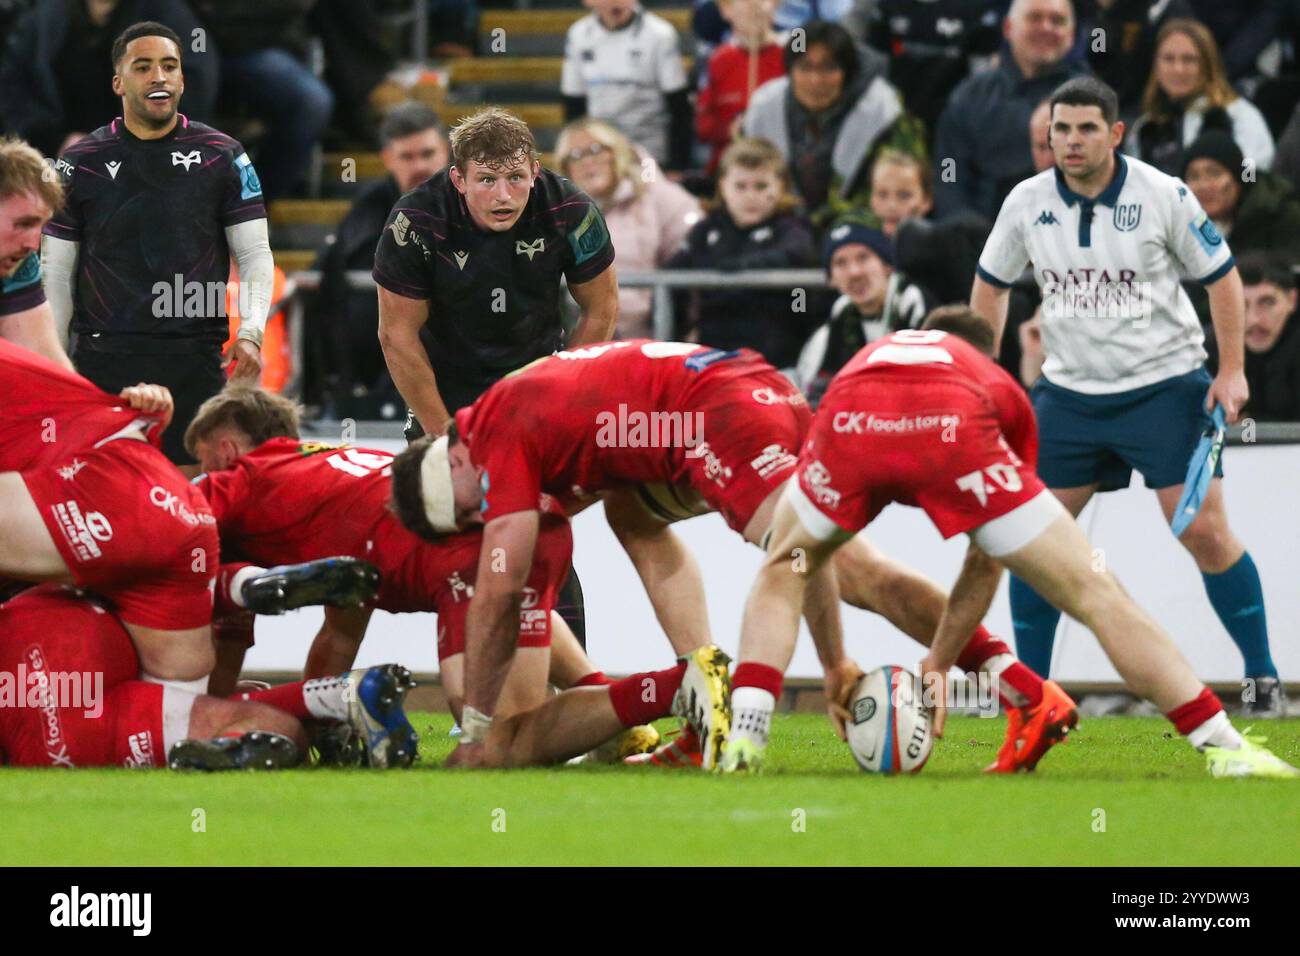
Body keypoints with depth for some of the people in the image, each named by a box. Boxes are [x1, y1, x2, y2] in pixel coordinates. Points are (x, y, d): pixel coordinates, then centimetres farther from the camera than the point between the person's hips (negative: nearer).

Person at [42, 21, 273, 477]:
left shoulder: (222, 156, 5)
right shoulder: (81, 162, 6)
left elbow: (255, 254, 5)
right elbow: (57, 272, 8)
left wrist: (250, 333, -11)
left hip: (194, 360, 0)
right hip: (102, 363, 0)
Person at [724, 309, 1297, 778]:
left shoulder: (864, 362, 45)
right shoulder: (1004, 392, 40)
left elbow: (807, 556, 47)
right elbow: (988, 560, 38)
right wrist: (938, 665, 44)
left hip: (851, 425, 1)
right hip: (954, 433, -1)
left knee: (782, 571, 30)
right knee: (1092, 592, 9)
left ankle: (745, 739, 14)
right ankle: (1223, 748, 6)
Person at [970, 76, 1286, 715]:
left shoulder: (1164, 196, -11)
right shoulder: (1028, 203, -2)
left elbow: (1222, 277, -1)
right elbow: (989, 284, 13)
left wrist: (1231, 369, -7)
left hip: (1166, 385, -3)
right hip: (1069, 392, 3)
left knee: (1204, 531, -11)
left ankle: (1262, 679, 3)